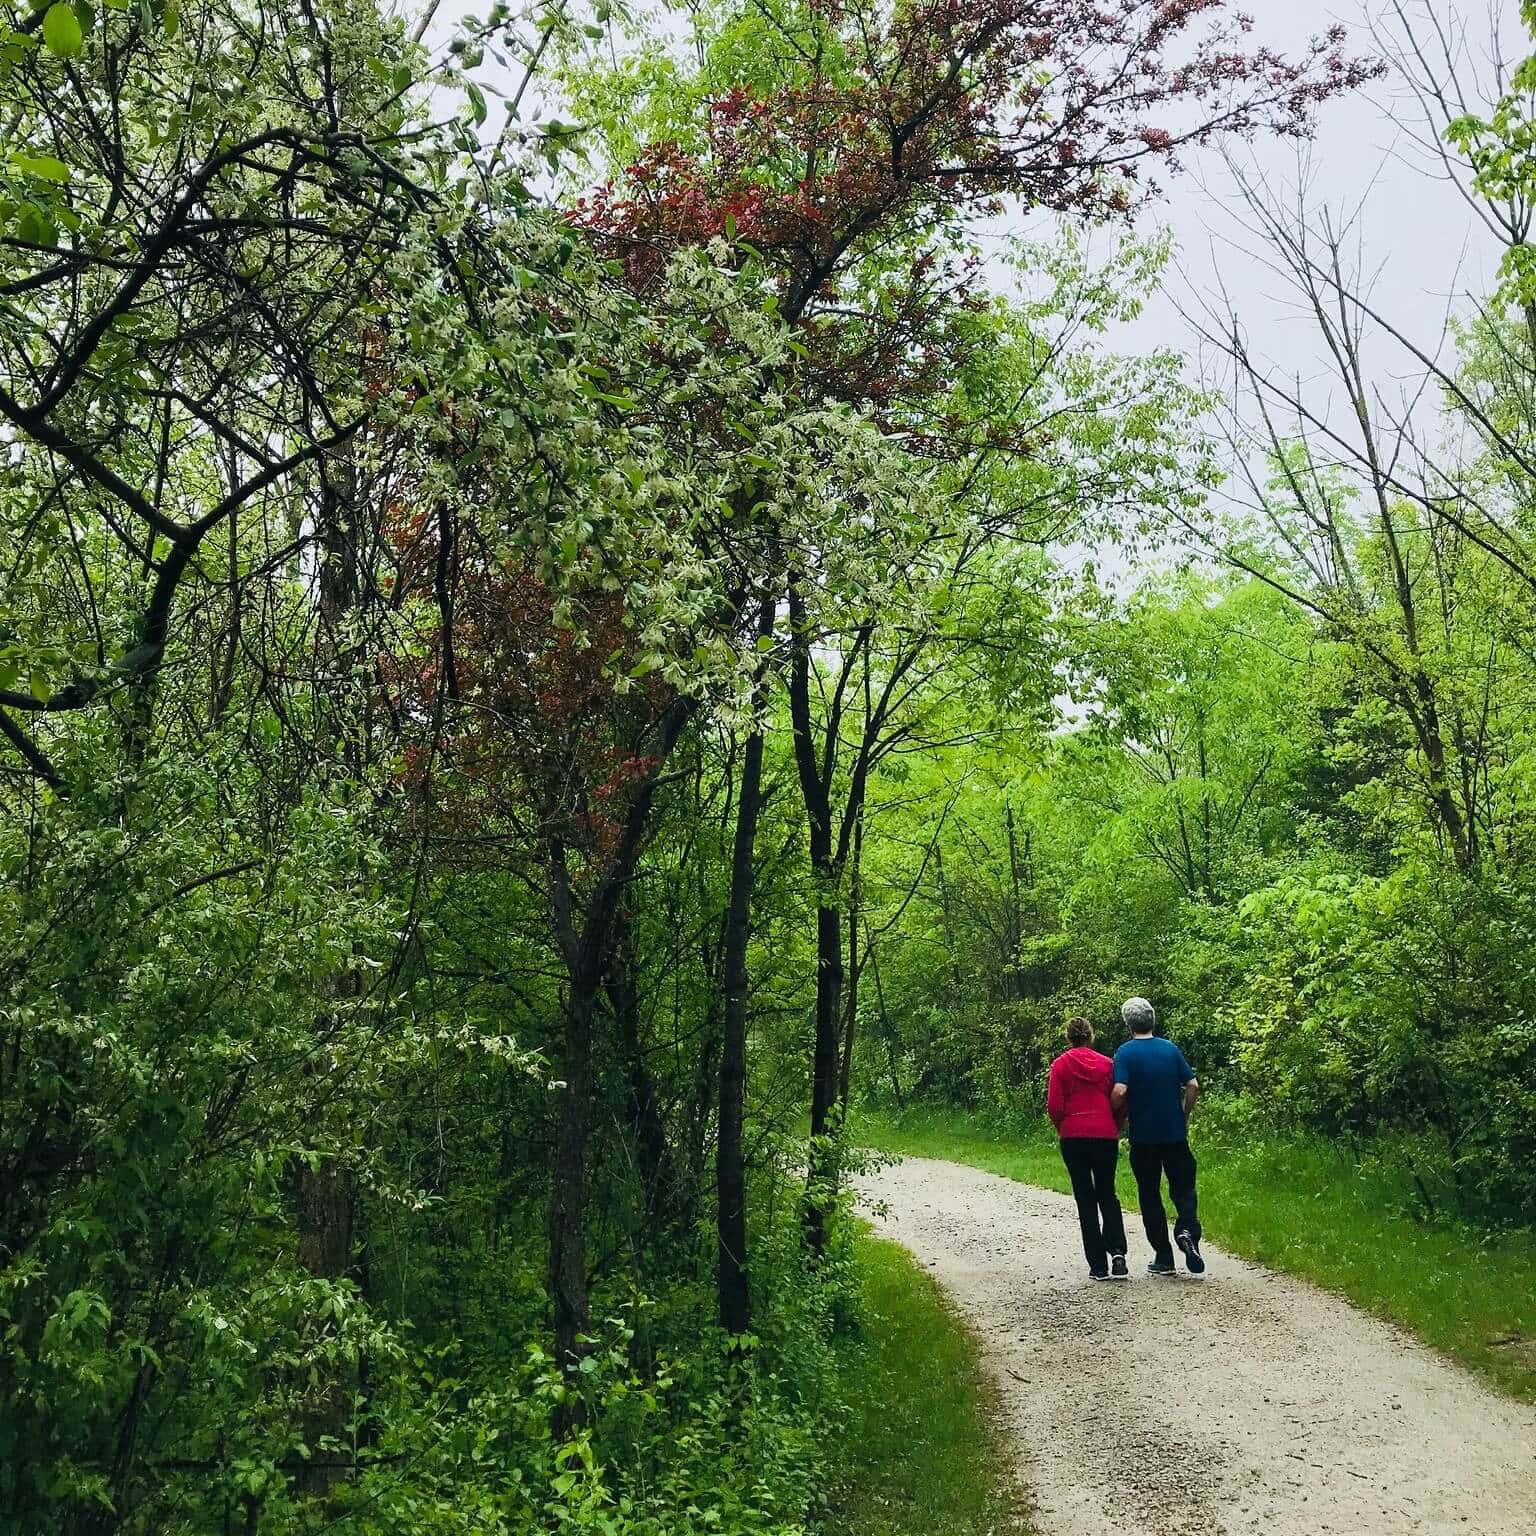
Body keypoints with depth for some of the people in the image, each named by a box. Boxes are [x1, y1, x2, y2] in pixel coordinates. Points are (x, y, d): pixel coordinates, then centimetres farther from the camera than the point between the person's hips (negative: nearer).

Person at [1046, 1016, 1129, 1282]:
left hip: (1073, 1136, -1)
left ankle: (1098, 1265, 4)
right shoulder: (1107, 1063, 4)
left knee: (1085, 1199, 6)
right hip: (1106, 1134, 2)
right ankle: (1118, 1252, -6)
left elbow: (1054, 1106, -6)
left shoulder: (1060, 1064, -1)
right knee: (1107, 1194, 15)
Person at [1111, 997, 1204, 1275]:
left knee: (1149, 1195, 9)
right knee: (1183, 1188, 10)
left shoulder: (1126, 1052, -8)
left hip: (1143, 1135, -2)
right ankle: (1187, 1230, -19)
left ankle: (1163, 1258, 11)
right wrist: (1183, 1116, 12)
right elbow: (1193, 1086, -1)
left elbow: (1120, 1091, -19)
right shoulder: (1171, 1049, 2)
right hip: (1175, 1132, 2)